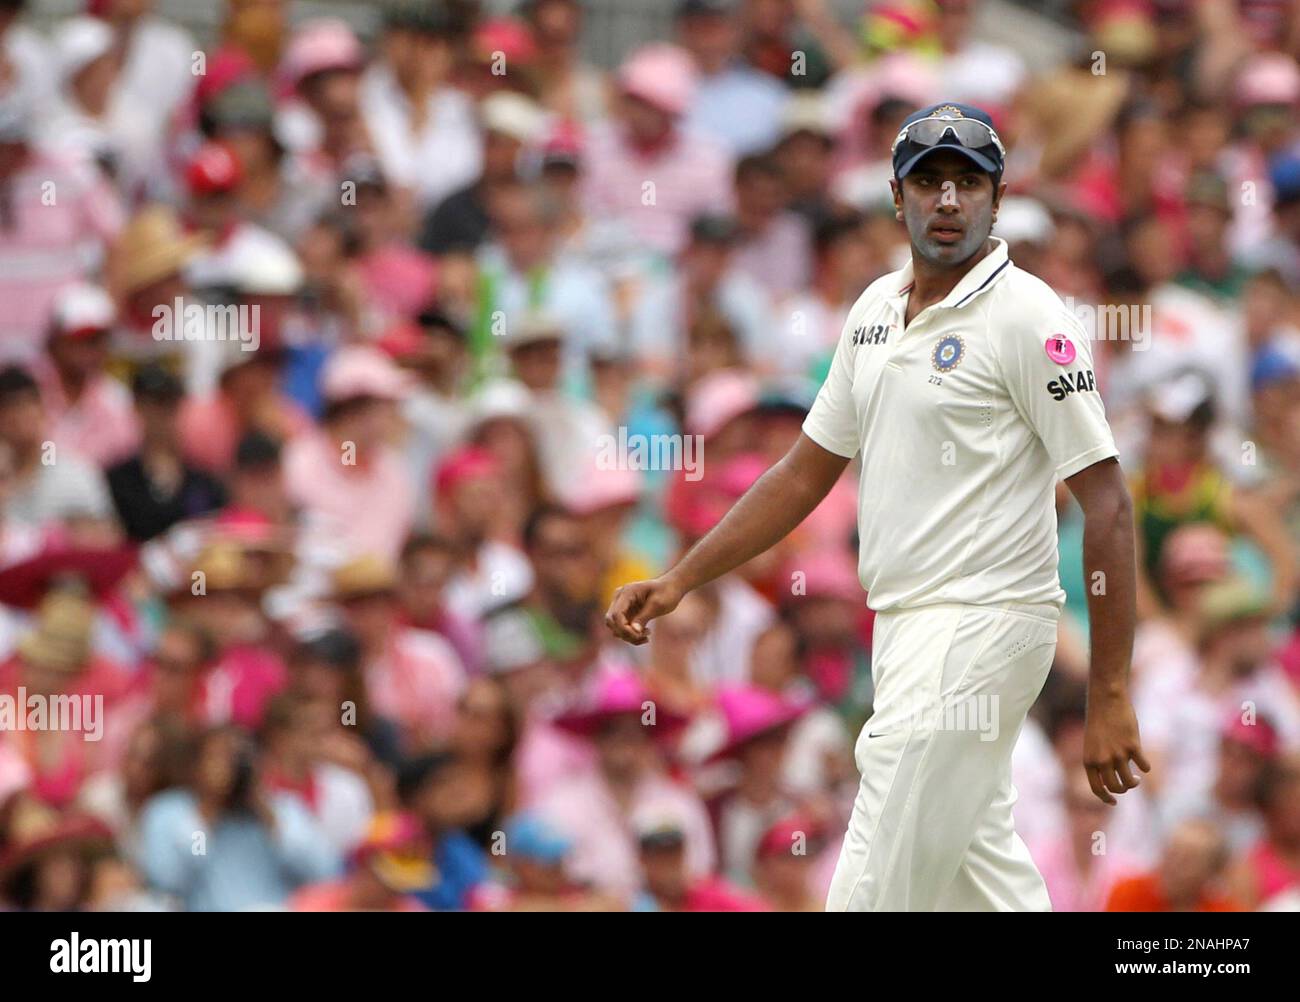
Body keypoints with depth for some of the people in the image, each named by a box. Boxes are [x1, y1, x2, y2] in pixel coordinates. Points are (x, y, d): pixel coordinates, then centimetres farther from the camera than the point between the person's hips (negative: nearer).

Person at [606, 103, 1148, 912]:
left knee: (874, 893, -11)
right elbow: (807, 473, 21)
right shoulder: (877, 309, 14)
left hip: (980, 626, -8)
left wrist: (1110, 696, -18)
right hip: (906, 629, 8)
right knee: (985, 886, 11)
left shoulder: (1028, 316, -11)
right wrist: (679, 581, 13)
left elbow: (1106, 503, -14)